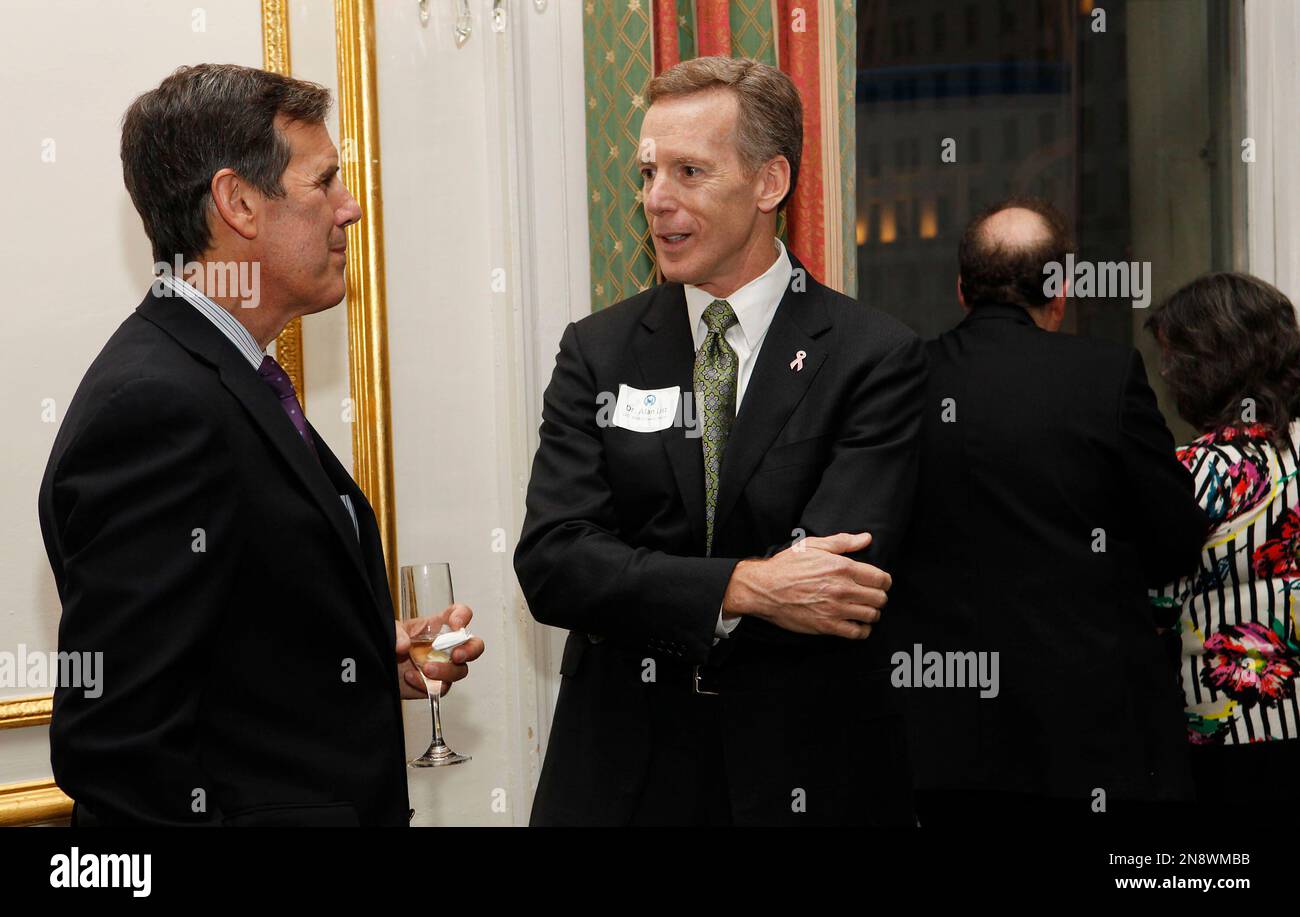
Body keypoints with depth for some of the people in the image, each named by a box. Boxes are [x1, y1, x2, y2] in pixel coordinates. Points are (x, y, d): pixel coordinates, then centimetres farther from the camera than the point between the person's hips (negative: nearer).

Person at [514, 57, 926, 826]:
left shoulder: (875, 357, -9)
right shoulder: (597, 352, 0)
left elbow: (841, 578, -20)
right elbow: (550, 561, -11)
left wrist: (638, 598, -12)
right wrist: (741, 588, -23)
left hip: (807, 773, -2)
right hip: (620, 775, 2)